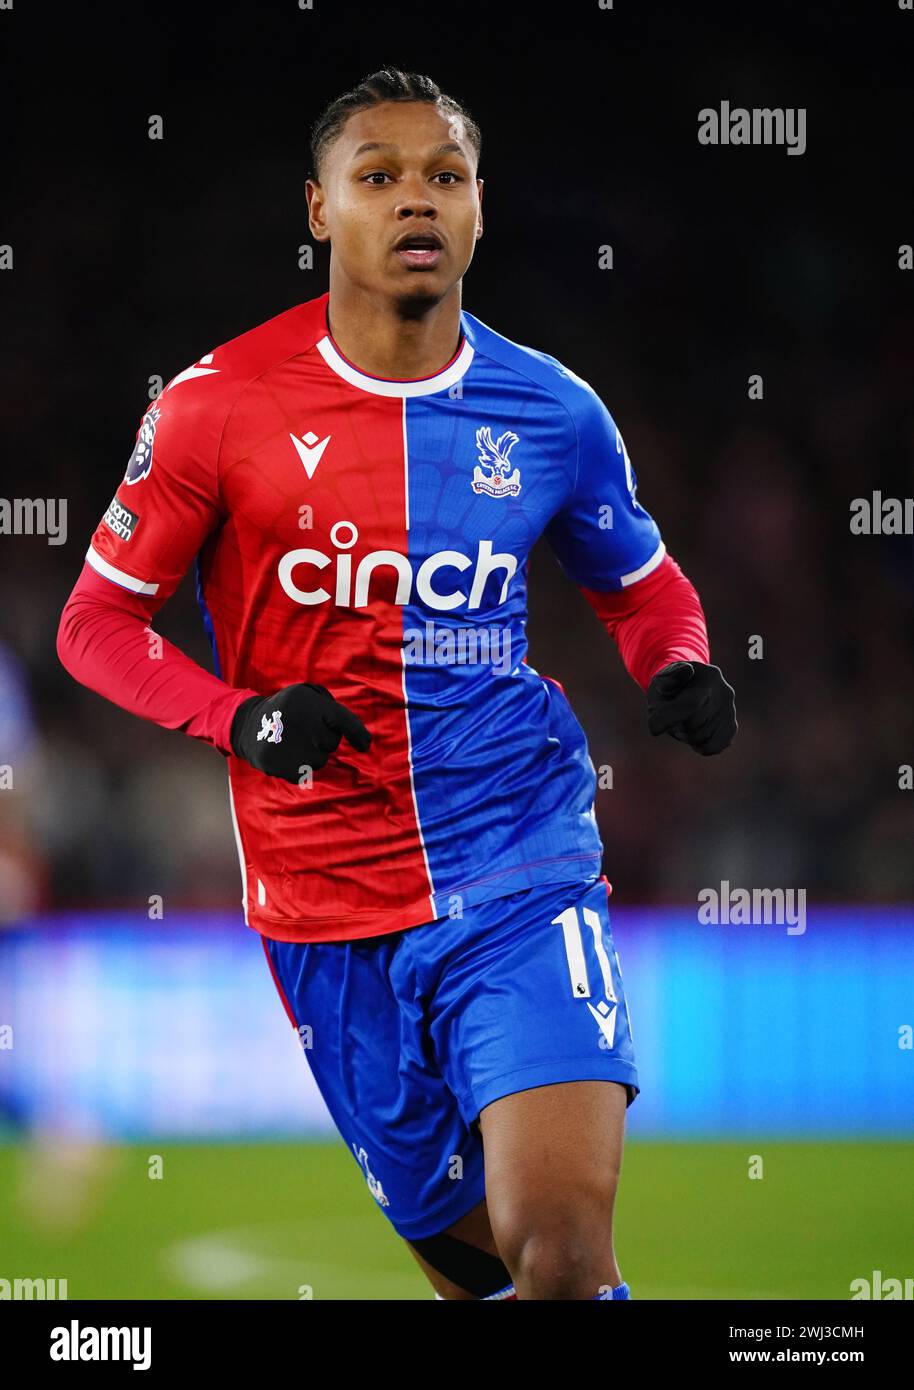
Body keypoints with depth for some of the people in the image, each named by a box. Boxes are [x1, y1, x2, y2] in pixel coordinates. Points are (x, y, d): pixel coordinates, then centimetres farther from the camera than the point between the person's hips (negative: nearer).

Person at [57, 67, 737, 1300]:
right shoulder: (222, 406, -3)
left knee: (564, 1252, -20)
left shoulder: (553, 412, 3)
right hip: (328, 909, 0)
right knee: (471, 1256, 10)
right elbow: (98, 622, 3)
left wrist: (681, 670, -4)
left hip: (521, 873, 0)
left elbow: (643, 585, 20)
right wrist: (241, 717, -16)